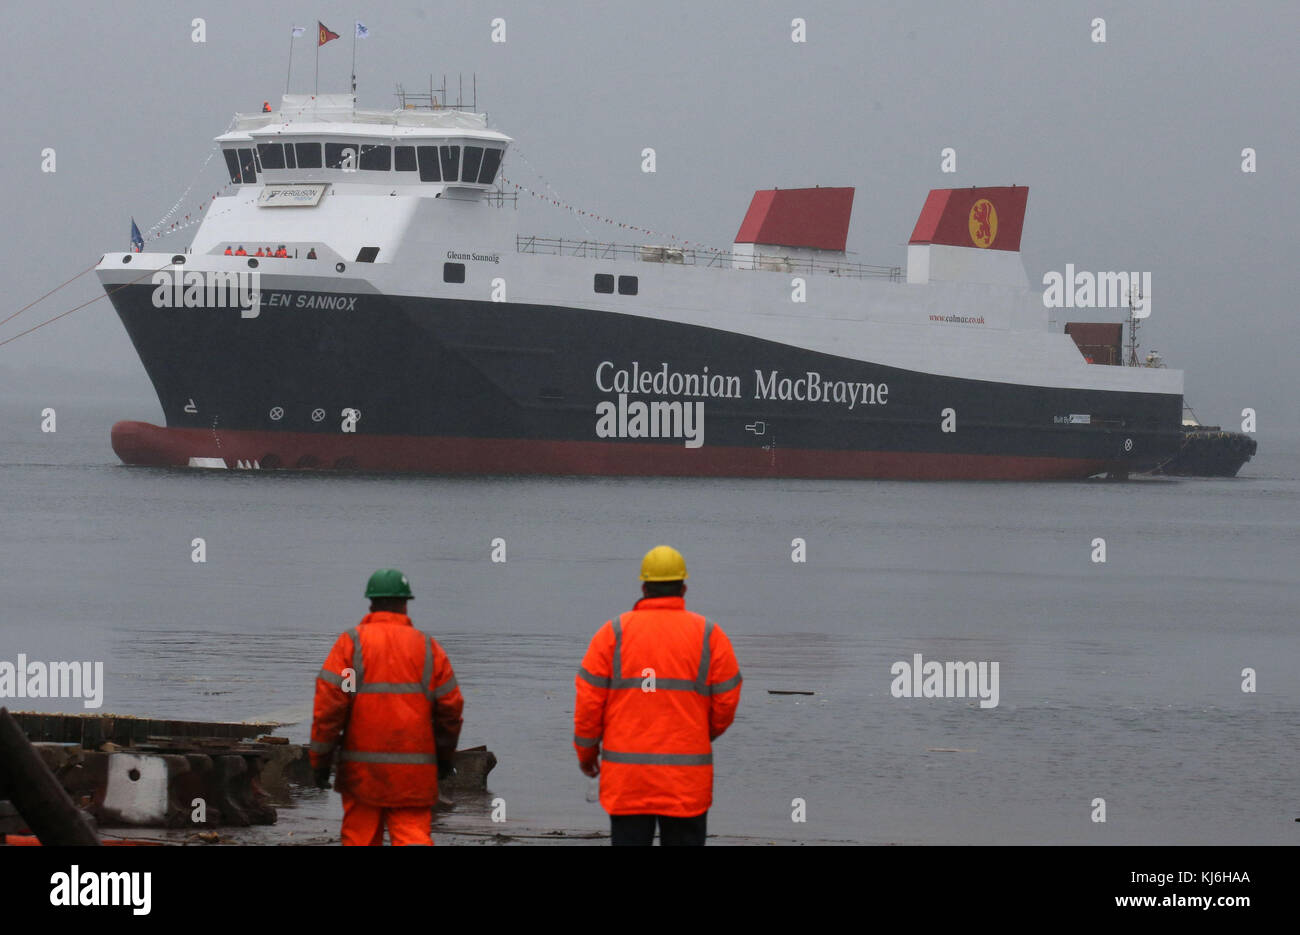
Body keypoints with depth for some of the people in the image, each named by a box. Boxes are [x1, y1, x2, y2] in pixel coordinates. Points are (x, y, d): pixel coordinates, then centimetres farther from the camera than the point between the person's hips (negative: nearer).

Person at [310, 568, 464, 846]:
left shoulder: (351, 643, -2)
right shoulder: (428, 647, 4)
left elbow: (329, 702, -8)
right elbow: (450, 707, 7)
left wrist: (320, 759, -3)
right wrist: (445, 757, 21)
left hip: (361, 770, -1)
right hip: (414, 771, 1)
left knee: (360, 837, 11)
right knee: (413, 835, -1)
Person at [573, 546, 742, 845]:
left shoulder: (613, 633, 1)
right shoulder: (709, 636, 0)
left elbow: (588, 700, 1)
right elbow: (726, 702, 2)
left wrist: (586, 751, 15)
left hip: (625, 777, 1)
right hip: (687, 776, -1)